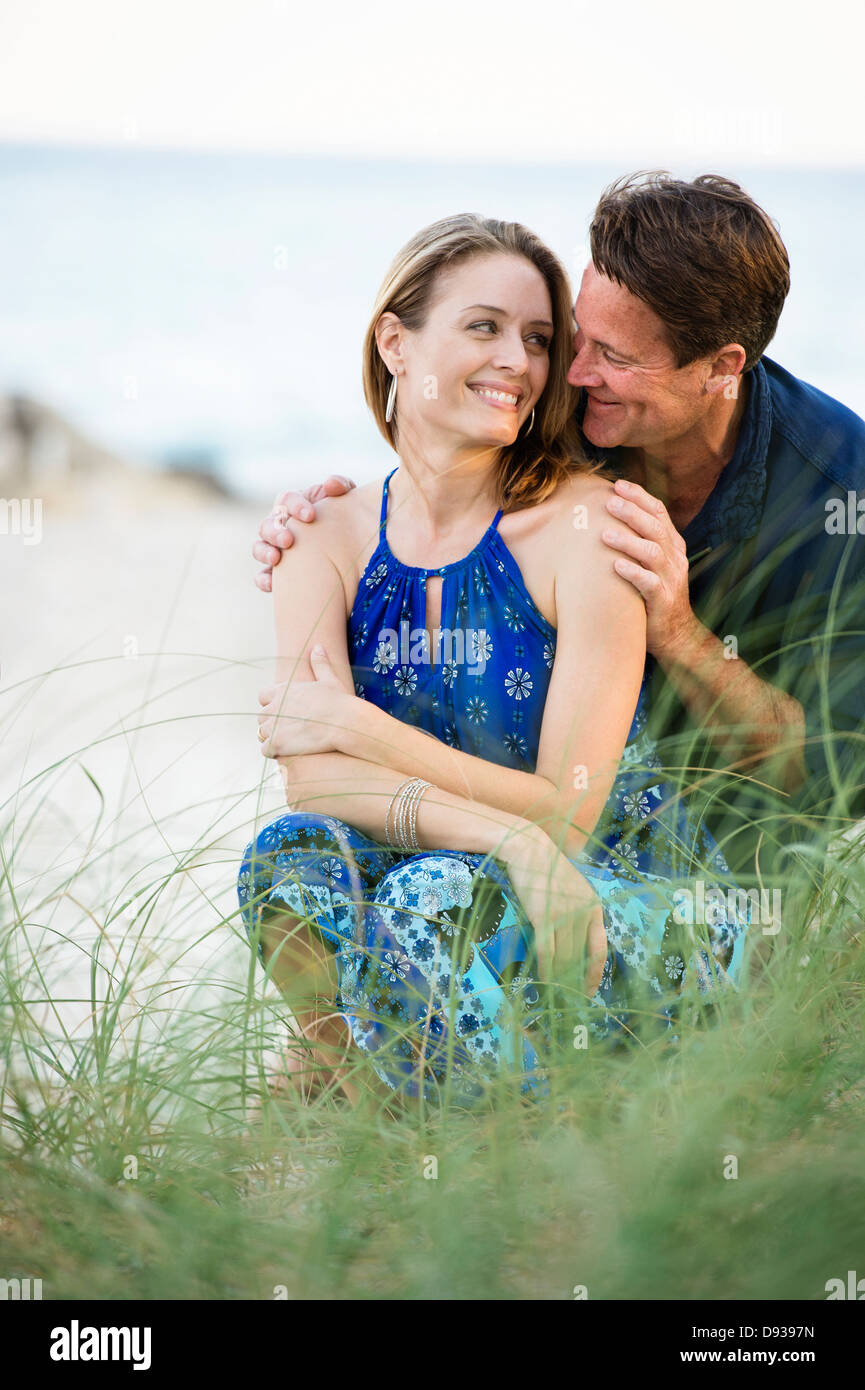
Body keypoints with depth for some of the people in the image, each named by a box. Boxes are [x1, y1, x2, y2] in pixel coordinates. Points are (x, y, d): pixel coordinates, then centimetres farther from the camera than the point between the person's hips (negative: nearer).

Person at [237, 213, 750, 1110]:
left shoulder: (583, 521, -14)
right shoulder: (327, 538, -1)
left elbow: (570, 811, -17)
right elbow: (313, 776, -16)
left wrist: (354, 725, -18)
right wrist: (508, 836, -32)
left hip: (632, 902, -3)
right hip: (482, 883, 4)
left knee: (433, 899, -33)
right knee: (291, 856, -25)